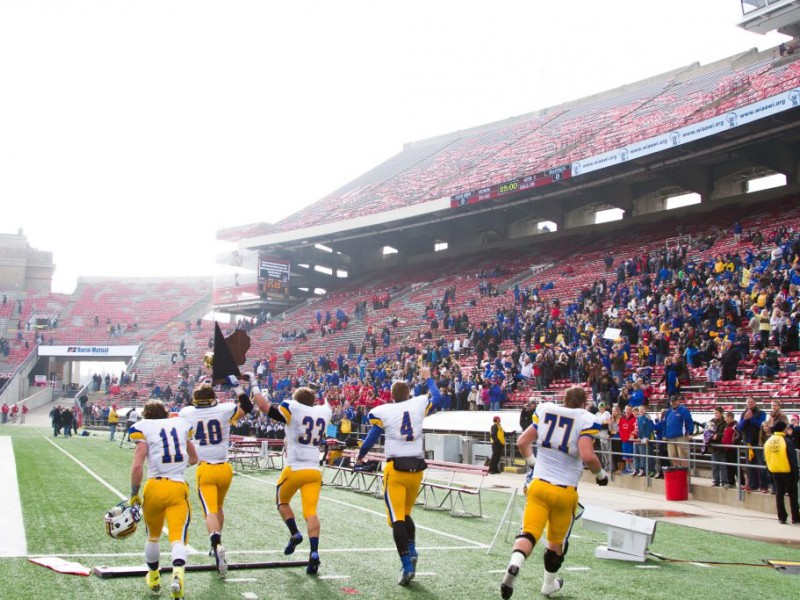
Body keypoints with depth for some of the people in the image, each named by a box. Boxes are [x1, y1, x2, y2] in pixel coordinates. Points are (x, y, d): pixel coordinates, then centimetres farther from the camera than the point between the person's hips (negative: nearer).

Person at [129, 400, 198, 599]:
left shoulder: (143, 428, 2)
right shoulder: (182, 424, 13)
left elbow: (137, 466, -9)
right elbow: (193, 459, 26)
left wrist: (134, 495, 1)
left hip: (154, 487, -1)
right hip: (178, 487, 1)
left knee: (153, 536, 22)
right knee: (178, 537, -9)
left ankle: (153, 577, 40)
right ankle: (177, 573, -37)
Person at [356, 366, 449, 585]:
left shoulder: (382, 412, -2)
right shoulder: (419, 404, 4)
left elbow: (371, 439, 4)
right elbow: (438, 399, 23)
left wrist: (360, 456, 23)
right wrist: (428, 378, 36)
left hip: (395, 468, -3)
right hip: (417, 467, 4)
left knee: (397, 518, -4)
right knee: (406, 514, 21)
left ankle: (407, 565, -13)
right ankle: (412, 550, 3)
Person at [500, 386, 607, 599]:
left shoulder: (545, 413, 5)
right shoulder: (585, 421, -7)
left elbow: (522, 442, 10)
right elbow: (587, 456, -20)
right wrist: (601, 474, -1)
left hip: (538, 485, 2)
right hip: (565, 491, -2)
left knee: (529, 533, -4)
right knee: (557, 541, 18)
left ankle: (514, 565, -33)